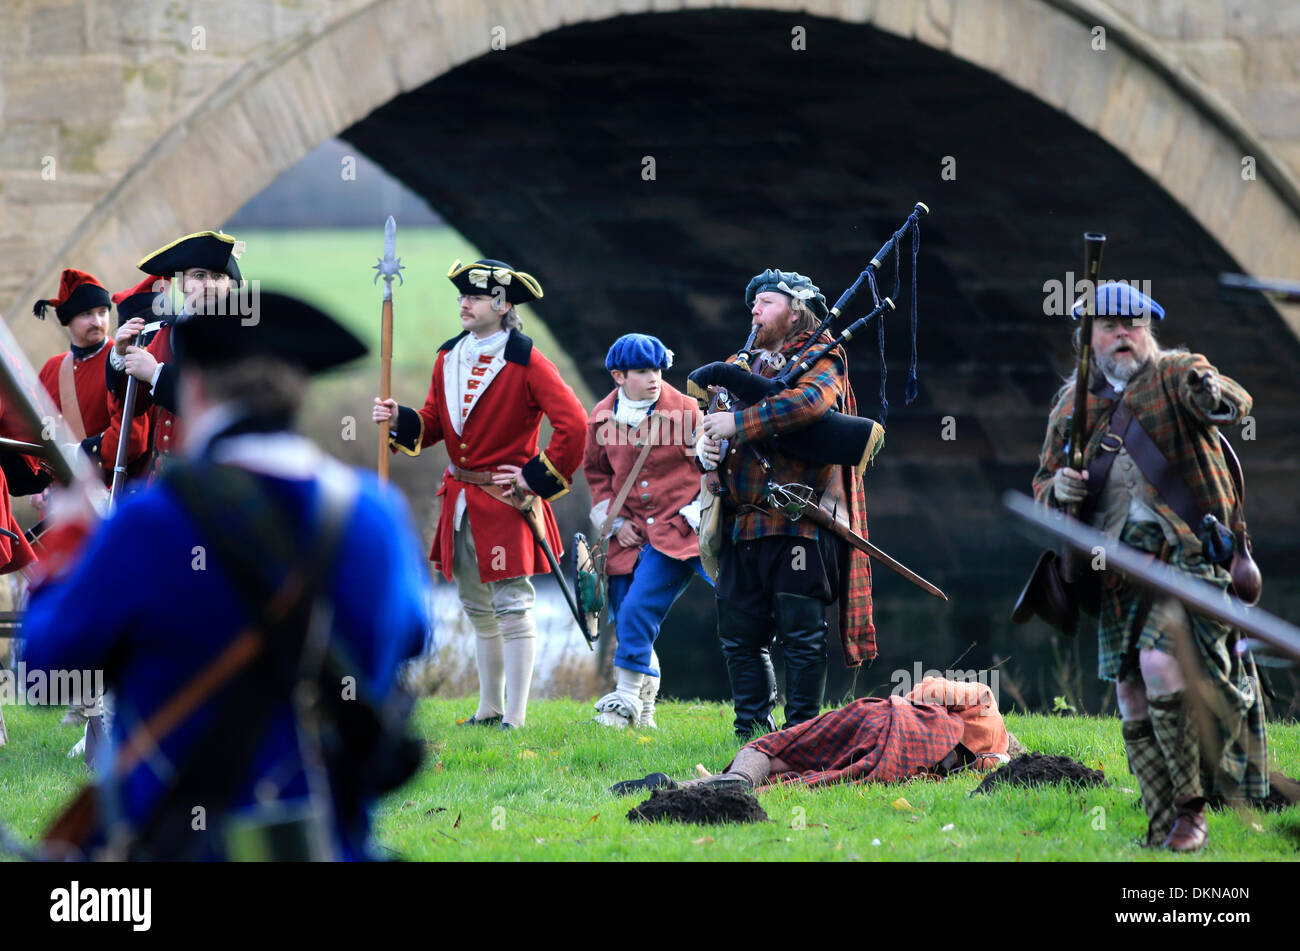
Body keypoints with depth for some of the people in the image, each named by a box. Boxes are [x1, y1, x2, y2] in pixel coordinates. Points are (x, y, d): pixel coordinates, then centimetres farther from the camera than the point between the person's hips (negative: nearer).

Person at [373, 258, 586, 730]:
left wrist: (536, 479, -14)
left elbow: (574, 425, -16)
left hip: (506, 501, -7)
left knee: (512, 607, -6)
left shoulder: (526, 362, -13)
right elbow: (433, 424, 14)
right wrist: (399, 420, -7)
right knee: (477, 609, 15)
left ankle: (515, 717, -4)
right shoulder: (449, 358, 7)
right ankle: (489, 708, 26)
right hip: (461, 498, 7)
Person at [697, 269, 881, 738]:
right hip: (743, 522, 7)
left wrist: (737, 423, -23)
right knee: (739, 633, 7)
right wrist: (707, 443, -3)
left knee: (801, 630, -6)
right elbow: (713, 423, 22)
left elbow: (809, 401, -24)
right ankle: (752, 730, 15)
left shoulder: (819, 359, -1)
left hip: (797, 523, -7)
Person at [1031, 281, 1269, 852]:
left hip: (1188, 551, -5)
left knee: (1161, 664, -24)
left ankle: (1190, 805, -12)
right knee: (1131, 695, 4)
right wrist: (1057, 489, -4)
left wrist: (1216, 397, -46)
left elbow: (1233, 405, -21)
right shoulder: (1072, 404, 13)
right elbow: (1043, 486, 21)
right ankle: (1164, 829, 11)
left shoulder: (1175, 375, -1)